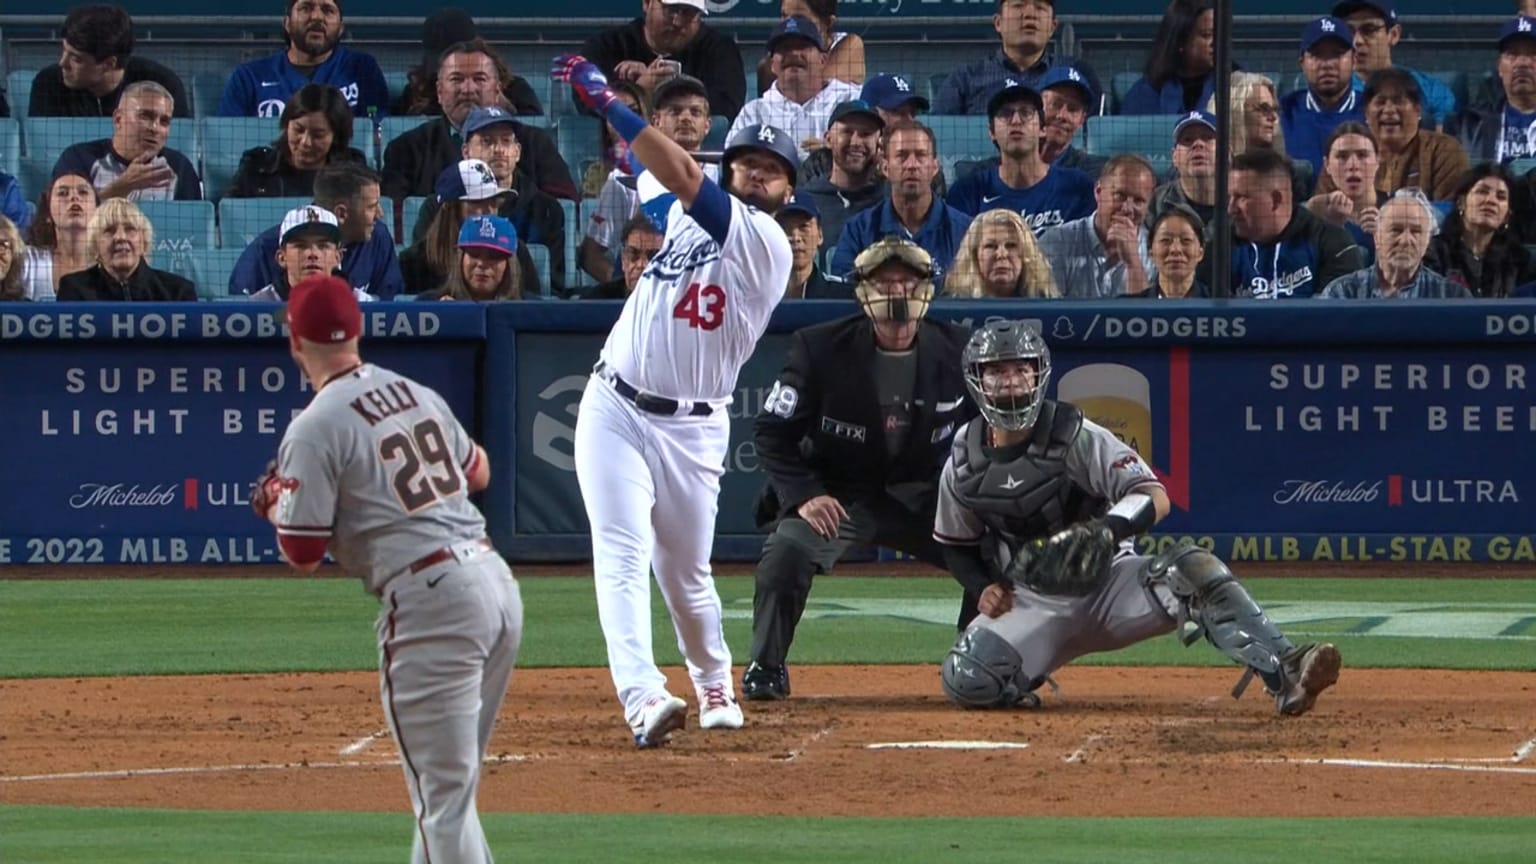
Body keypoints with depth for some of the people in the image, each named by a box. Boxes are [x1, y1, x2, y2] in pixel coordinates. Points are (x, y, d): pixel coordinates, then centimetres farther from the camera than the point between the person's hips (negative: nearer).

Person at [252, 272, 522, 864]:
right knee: (448, 780, 20)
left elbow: (303, 555, -5)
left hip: (430, 599, -8)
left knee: (444, 793, -6)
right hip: (497, 580, 8)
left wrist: (275, 508, 15)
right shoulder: (418, 393, 14)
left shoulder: (316, 428, -8)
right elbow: (477, 471, 31)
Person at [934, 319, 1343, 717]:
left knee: (1193, 569, -32)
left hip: (1108, 582, -2)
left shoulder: (1076, 436, -12)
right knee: (965, 681, -25)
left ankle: (1285, 676, -46)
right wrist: (985, 588, -5)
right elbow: (956, 546, 16)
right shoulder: (963, 465, -1)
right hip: (1033, 603, 2)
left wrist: (1104, 531, -40)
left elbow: (1155, 499, -20)